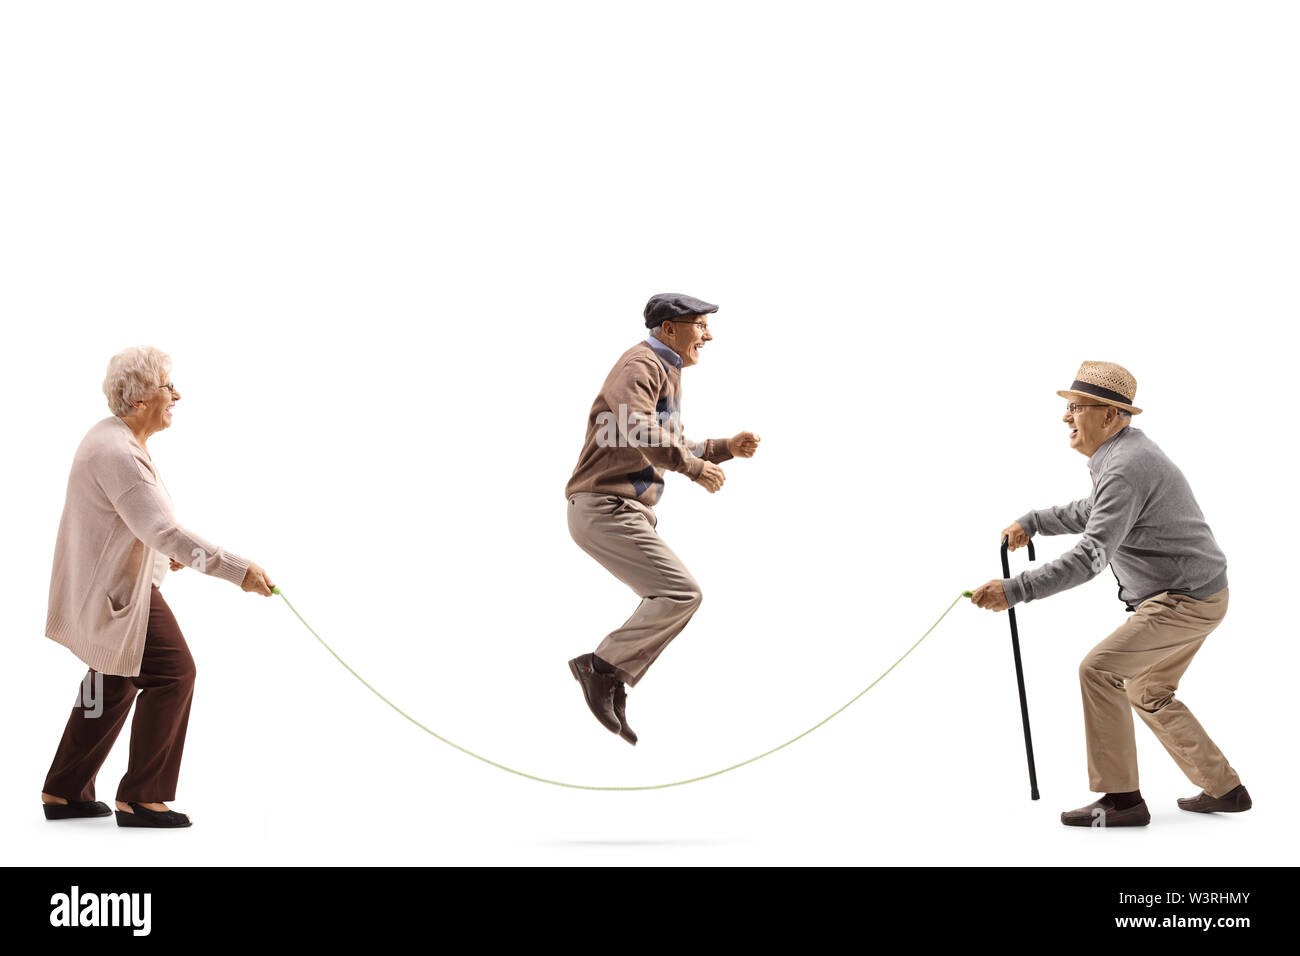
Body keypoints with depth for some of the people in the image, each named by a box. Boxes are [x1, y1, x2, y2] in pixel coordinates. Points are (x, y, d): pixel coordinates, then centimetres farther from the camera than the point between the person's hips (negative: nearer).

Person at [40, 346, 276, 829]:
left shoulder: (112, 436, 10)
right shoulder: (117, 451, -25)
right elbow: (162, 530, -32)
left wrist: (164, 550, 25)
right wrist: (237, 569, -34)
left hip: (106, 584, 11)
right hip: (117, 590, -11)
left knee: (113, 684, 19)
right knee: (173, 673, -7)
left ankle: (64, 792, 30)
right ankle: (141, 798, 3)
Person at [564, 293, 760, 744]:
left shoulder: (669, 377, 22)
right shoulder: (640, 364, -11)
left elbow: (672, 450, 28)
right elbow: (635, 426, -31)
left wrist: (726, 448, 15)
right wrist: (694, 466, -24)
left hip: (633, 512, 10)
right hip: (605, 507, -10)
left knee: (668, 604, 11)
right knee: (681, 593, -16)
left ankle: (611, 691, 16)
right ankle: (601, 665, -8)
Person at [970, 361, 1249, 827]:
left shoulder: (1125, 468, -24)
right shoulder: (1127, 451, 10)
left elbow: (1090, 556, -32)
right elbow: (1092, 512, 28)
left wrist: (1015, 589, -35)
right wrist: (1031, 522, 19)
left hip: (1186, 600, -11)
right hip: (1193, 595, 11)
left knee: (1099, 669, -14)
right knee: (1147, 691, 19)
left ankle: (1121, 798, -6)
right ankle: (1224, 789, 29)